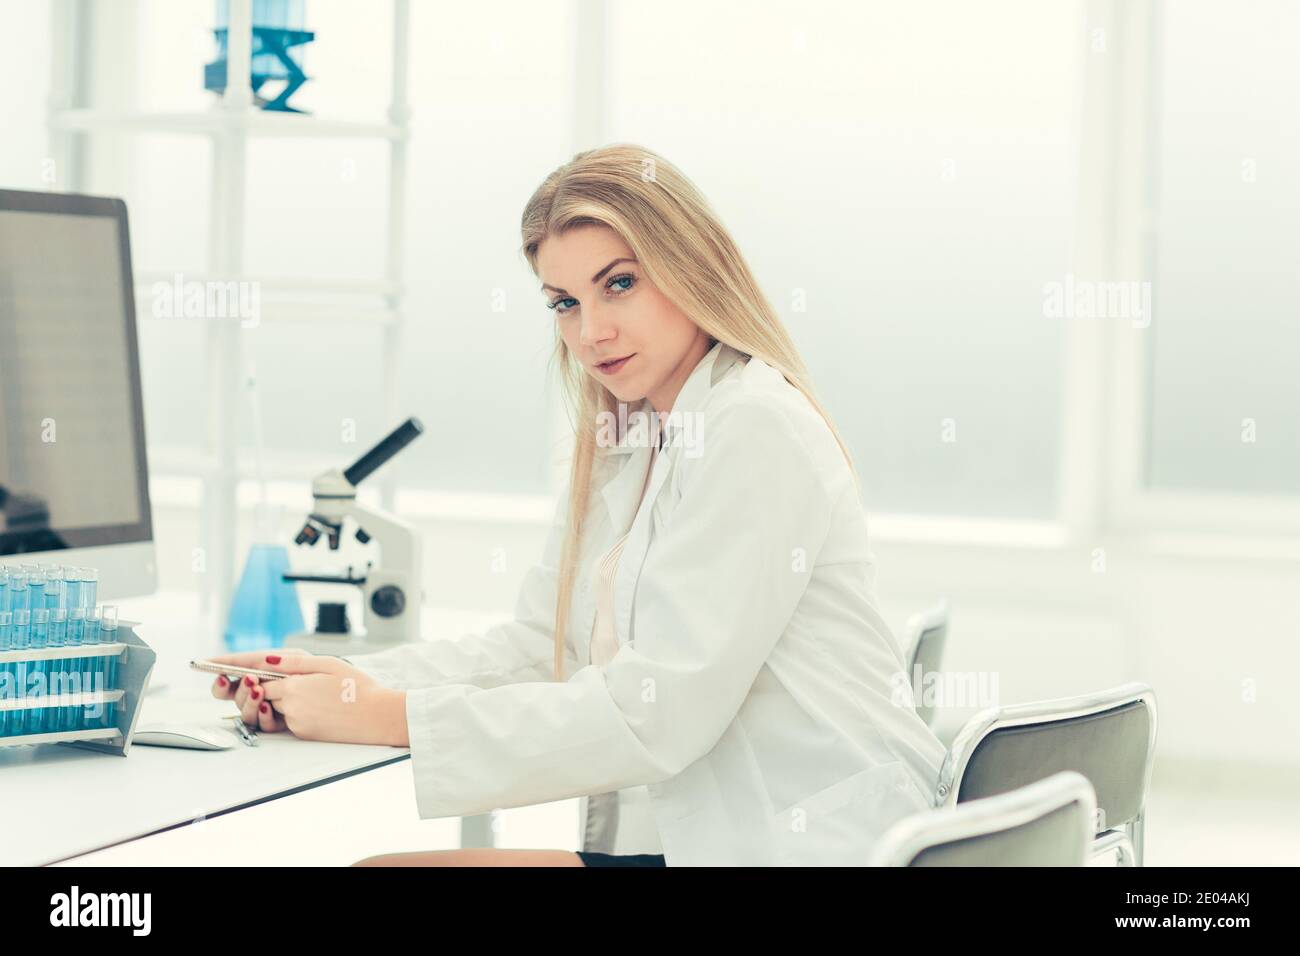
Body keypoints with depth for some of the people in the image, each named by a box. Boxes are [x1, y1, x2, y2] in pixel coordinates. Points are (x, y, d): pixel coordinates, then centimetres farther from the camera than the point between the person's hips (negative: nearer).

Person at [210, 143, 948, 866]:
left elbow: (660, 709, -19)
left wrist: (393, 718, -16)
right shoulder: (622, 445, 16)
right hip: (679, 837, 8)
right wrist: (354, 682, -2)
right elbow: (539, 646, 14)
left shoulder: (755, 431, -14)